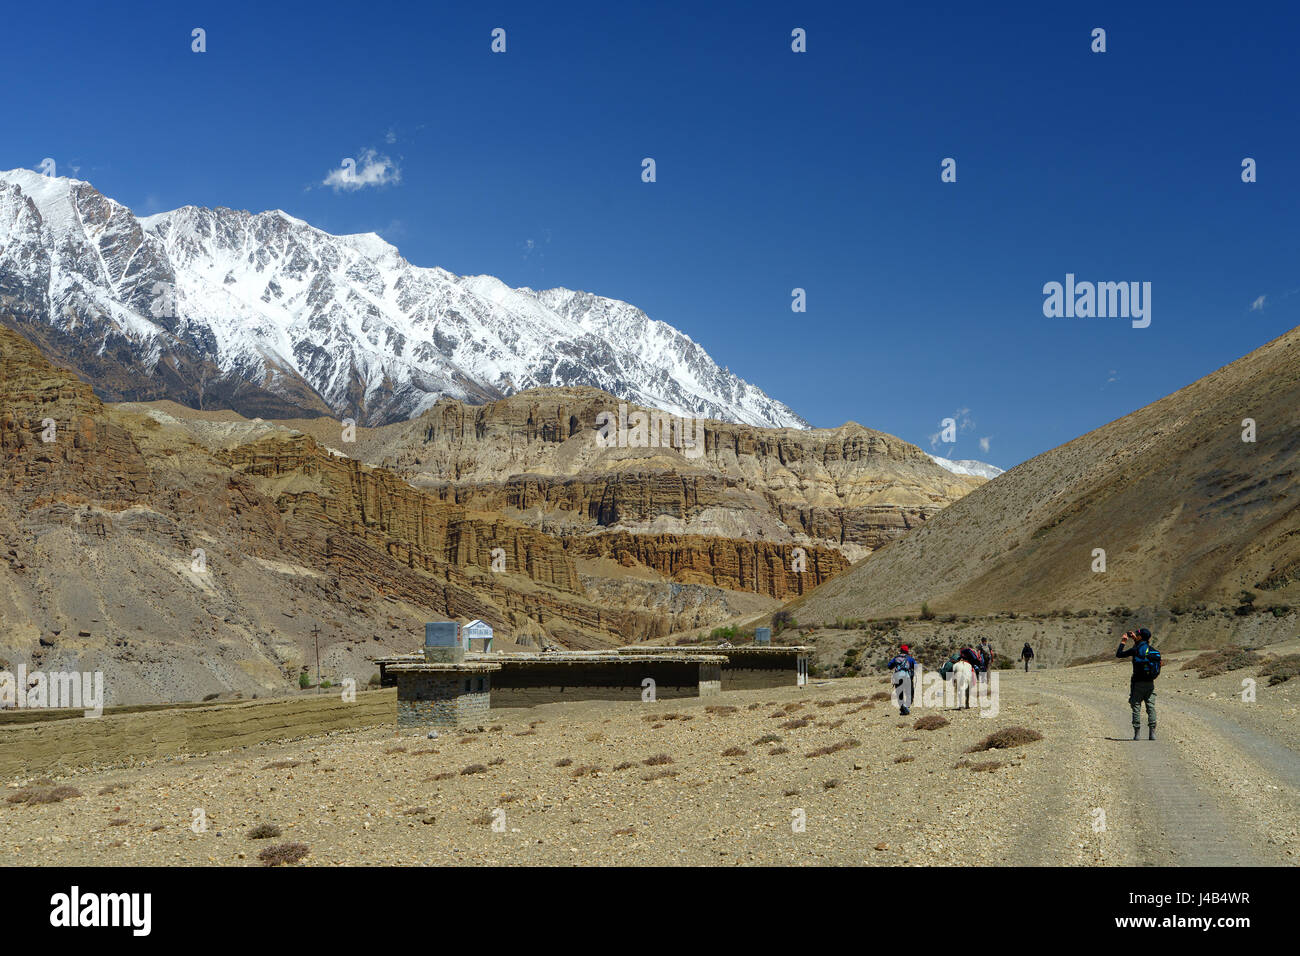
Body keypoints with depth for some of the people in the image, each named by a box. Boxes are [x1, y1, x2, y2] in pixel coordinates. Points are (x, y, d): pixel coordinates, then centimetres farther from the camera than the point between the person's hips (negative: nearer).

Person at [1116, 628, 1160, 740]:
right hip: (1150, 683, 5)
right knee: (1151, 707, 6)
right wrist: (1135, 639, 37)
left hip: (1138, 683, -5)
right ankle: (1152, 733, -1)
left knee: (1136, 708, 2)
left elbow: (1119, 654, -3)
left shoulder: (1136, 650, -11)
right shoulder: (1153, 650, 7)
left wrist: (1123, 642, 10)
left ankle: (1136, 734, -1)